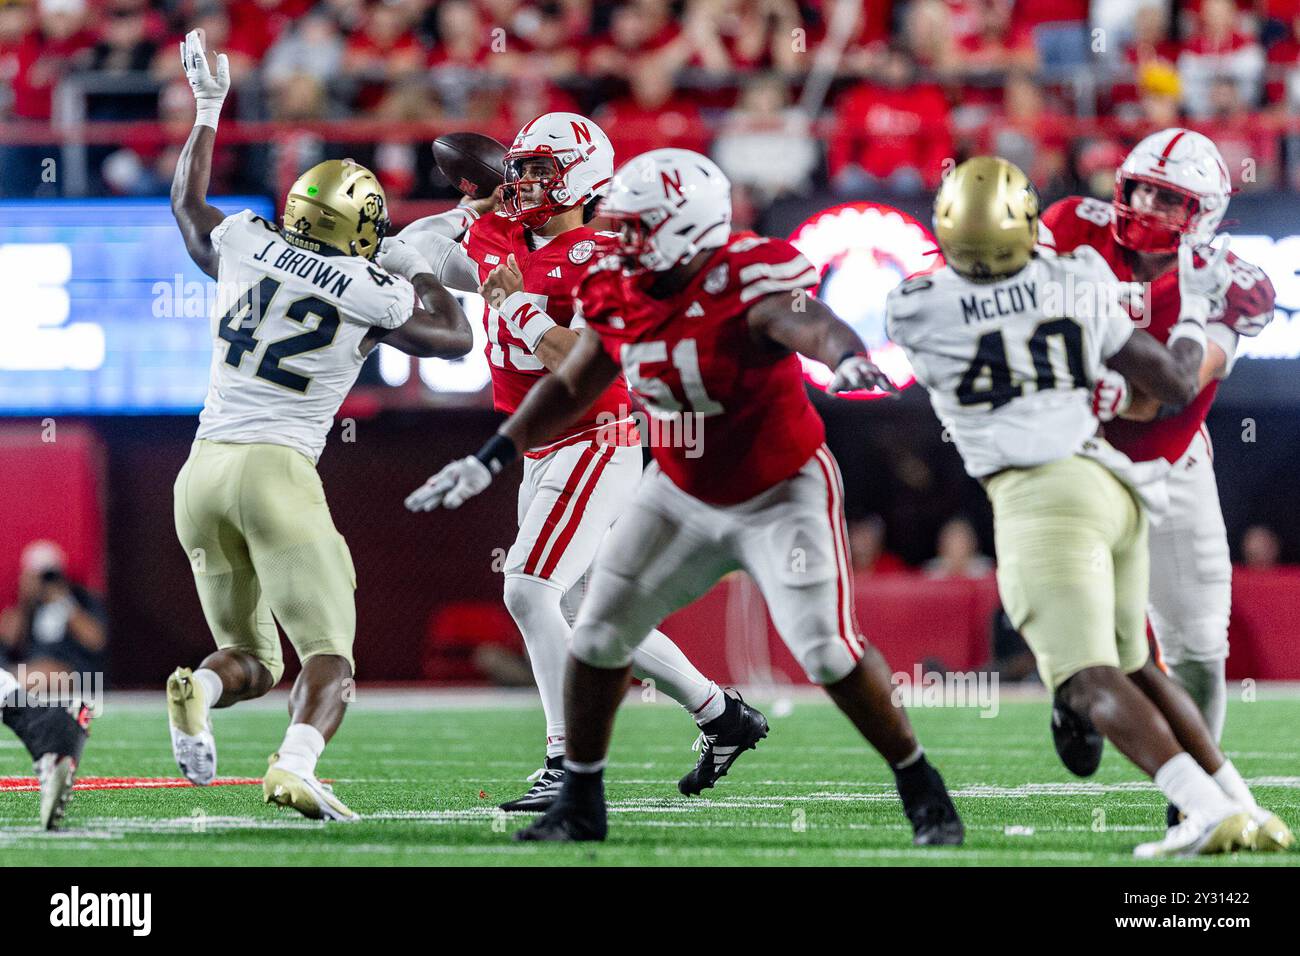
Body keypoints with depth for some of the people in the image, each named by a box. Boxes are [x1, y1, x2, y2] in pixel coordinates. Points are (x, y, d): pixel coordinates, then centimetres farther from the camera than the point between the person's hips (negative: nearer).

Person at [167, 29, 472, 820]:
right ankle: (294, 766, -34)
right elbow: (456, 339, 17)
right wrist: (417, 272, 30)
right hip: (277, 469, -5)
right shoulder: (372, 295, -2)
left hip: (204, 469, 5)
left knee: (252, 657, 16)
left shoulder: (244, 246, 8)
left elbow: (187, 200, 31)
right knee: (329, 655, -4)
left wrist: (210, 109, 42)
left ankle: (200, 689, -19)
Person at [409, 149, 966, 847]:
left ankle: (924, 793, 5)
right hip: (683, 495, 6)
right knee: (599, 635, 1)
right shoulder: (619, 293, -8)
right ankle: (578, 805, 18)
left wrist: (849, 359, -74)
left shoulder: (743, 285, -29)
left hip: (782, 493, -6)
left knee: (828, 651, -15)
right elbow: (572, 385, 8)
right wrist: (489, 459, 5)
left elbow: (809, 324, -50)